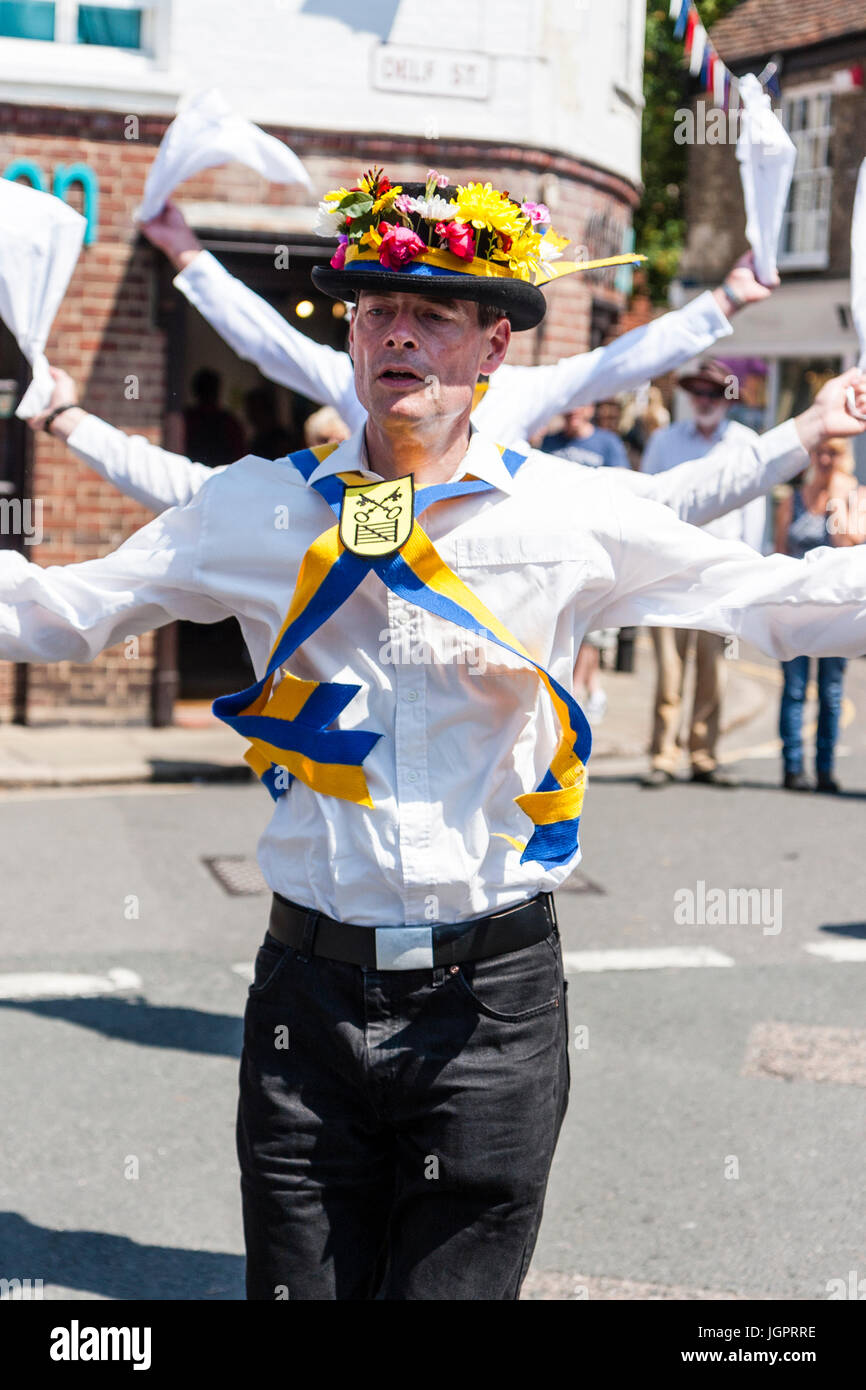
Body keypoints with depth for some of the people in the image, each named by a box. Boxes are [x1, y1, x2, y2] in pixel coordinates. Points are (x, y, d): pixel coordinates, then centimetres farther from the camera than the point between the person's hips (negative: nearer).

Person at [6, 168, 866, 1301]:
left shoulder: (573, 515, 0)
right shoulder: (259, 506, 3)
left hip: (494, 1001, -1)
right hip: (311, 994, 1)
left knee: (457, 1285, 9)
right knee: (299, 1287, 11)